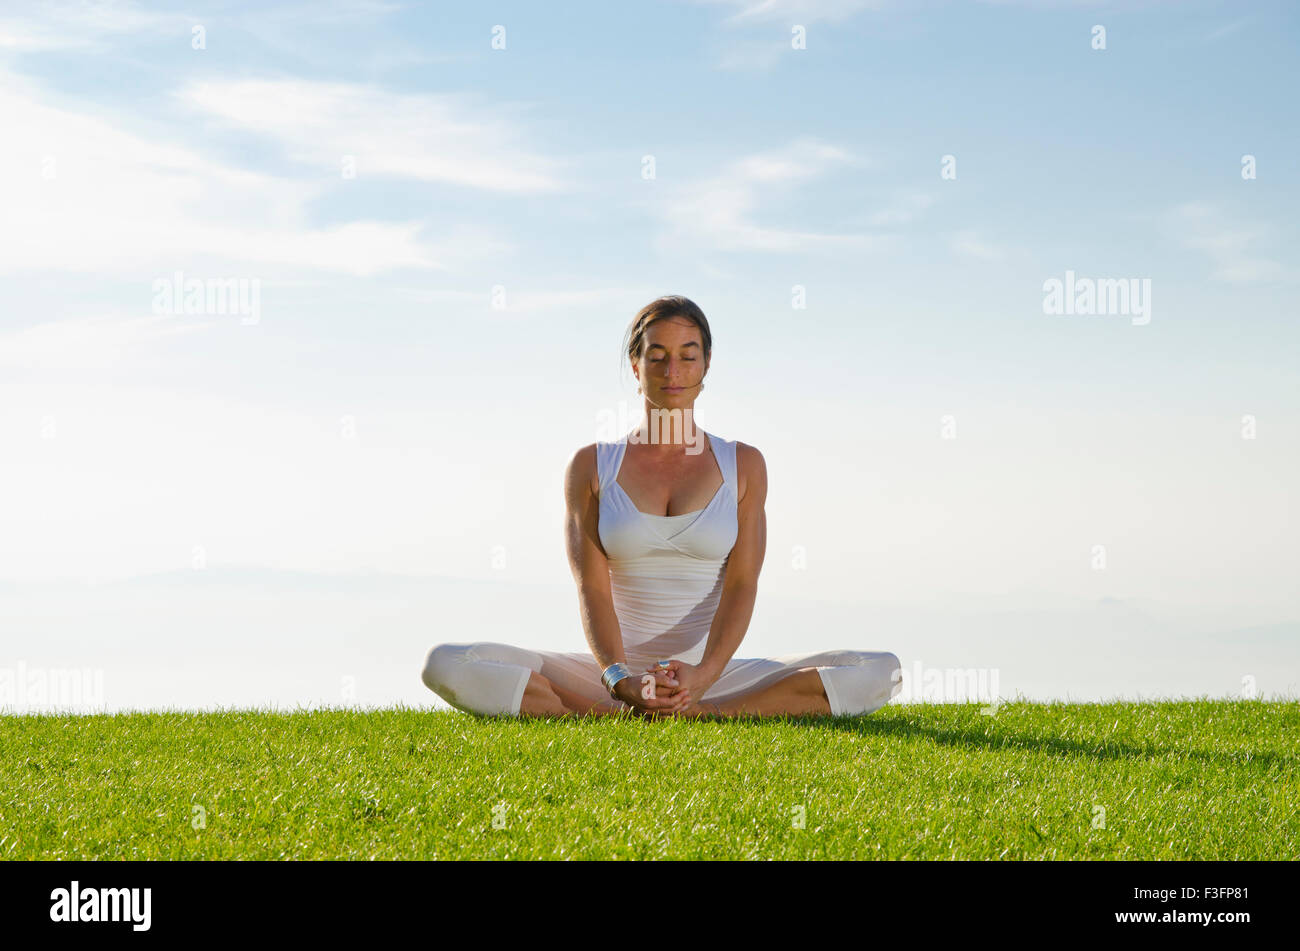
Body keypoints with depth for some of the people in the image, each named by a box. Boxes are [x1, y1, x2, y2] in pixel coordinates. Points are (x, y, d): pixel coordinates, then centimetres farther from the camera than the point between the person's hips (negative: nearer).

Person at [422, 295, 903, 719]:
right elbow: (592, 587, -4)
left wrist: (704, 676, -23)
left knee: (880, 673, -25)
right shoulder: (591, 466, 8)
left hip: (713, 676, 1)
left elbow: (741, 585, -3)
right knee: (447, 666, -25)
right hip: (615, 674, -1)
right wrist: (620, 680, -25)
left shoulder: (743, 465, 9)